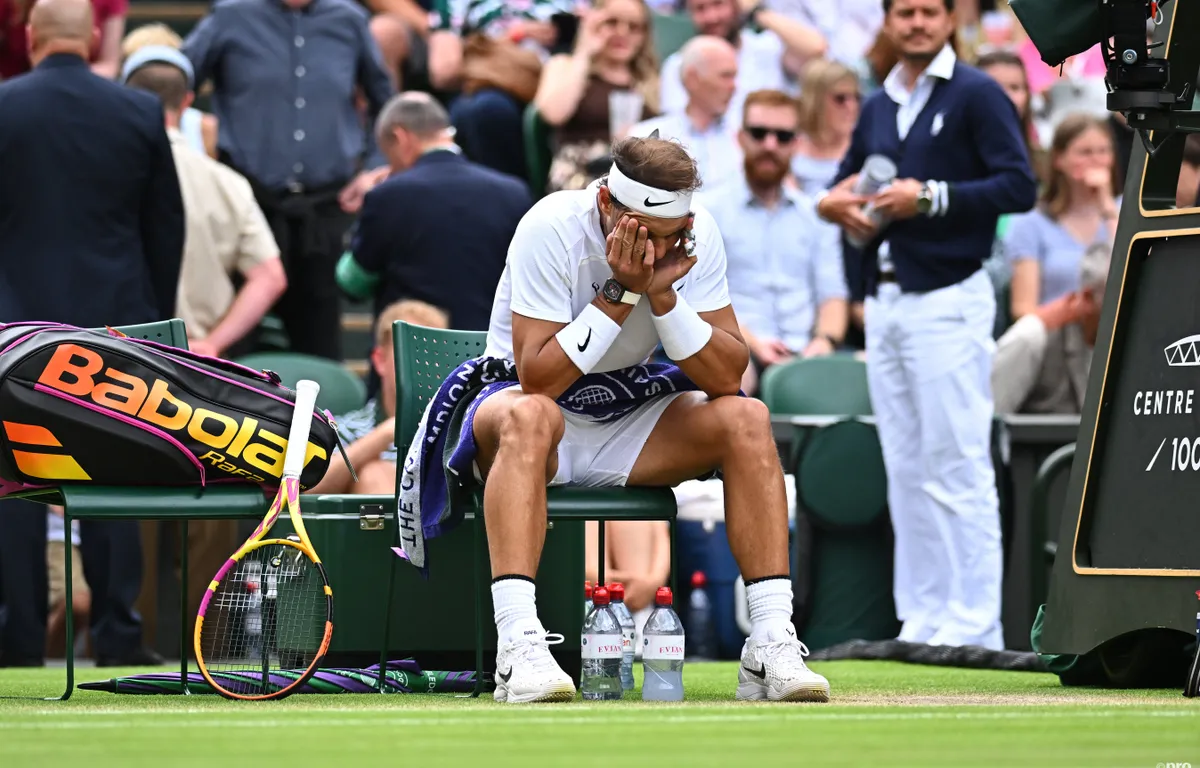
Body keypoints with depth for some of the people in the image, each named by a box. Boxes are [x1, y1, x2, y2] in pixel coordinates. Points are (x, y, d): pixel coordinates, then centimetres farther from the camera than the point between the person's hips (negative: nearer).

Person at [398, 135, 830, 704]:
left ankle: (772, 646, -23)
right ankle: (518, 647, -48)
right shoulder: (551, 229, -23)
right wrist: (620, 292, -32)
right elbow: (537, 379, -28)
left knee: (746, 418, -21)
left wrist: (662, 294, -27)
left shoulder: (698, 234, -12)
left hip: (627, 413, 4)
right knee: (530, 416, -39)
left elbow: (727, 377, -14)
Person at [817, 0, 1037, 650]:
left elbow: (1019, 186, -11)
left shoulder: (977, 95, -3)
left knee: (957, 468, -8)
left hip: (947, 300, -7)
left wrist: (931, 197, -17)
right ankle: (921, 622, 11)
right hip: (882, 301, 7)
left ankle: (974, 623, -8)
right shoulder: (877, 107, 17)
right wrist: (838, 202, 1)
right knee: (905, 472, 8)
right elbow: (845, 184, 24)